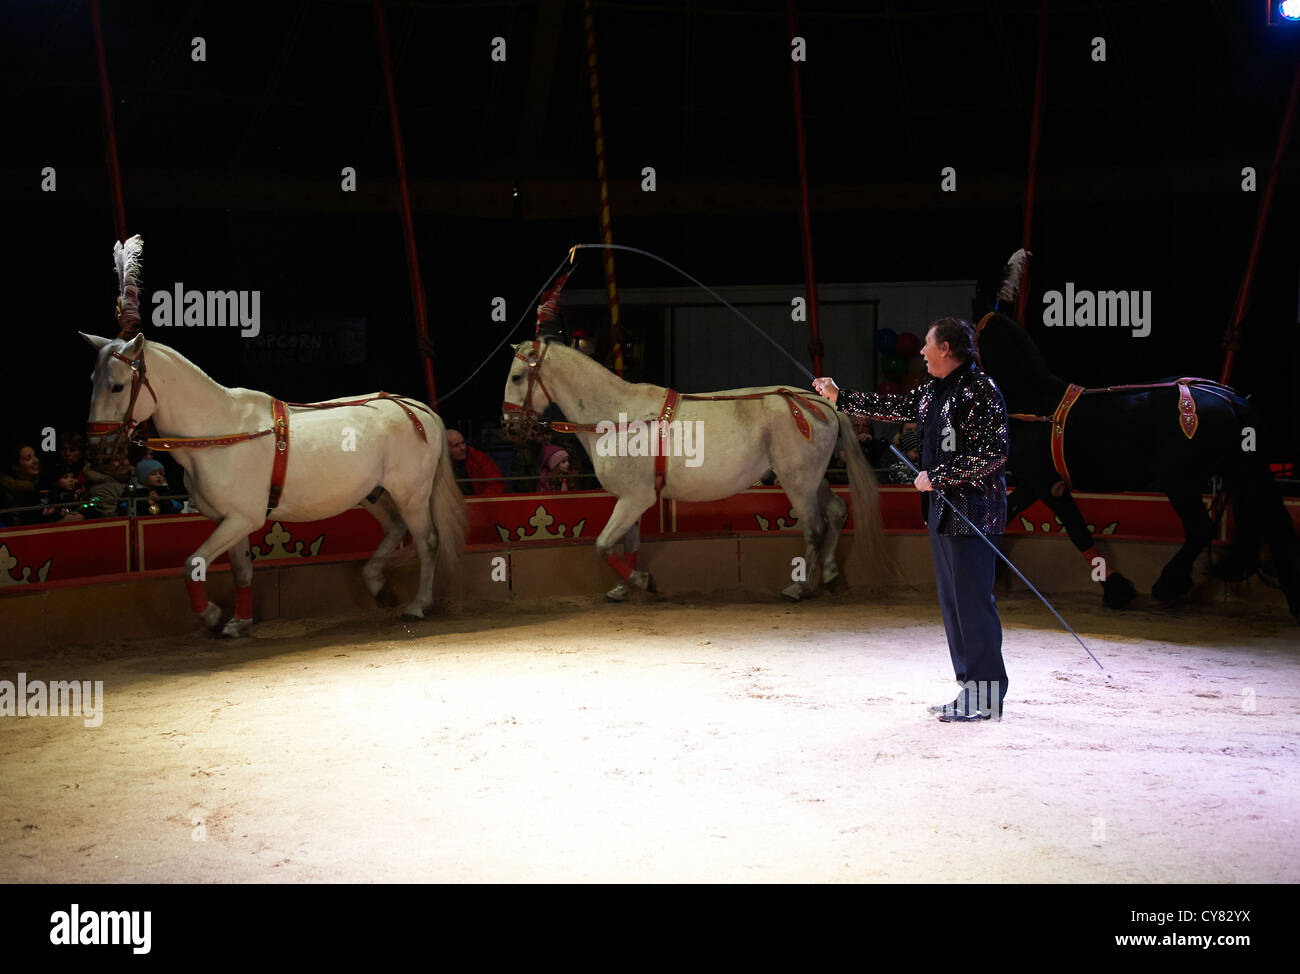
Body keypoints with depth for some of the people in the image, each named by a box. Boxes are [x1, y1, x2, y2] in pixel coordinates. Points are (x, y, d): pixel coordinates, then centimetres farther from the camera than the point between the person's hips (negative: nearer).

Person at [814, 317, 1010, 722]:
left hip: (974, 512, -9)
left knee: (973, 600, -7)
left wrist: (936, 476, -16)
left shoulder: (980, 390, -14)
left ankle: (988, 698, -1)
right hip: (942, 510, 9)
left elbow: (994, 453, -19)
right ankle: (970, 690, 17)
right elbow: (896, 406, 28)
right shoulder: (932, 391, 13)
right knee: (952, 602, 11)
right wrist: (840, 397, 30)